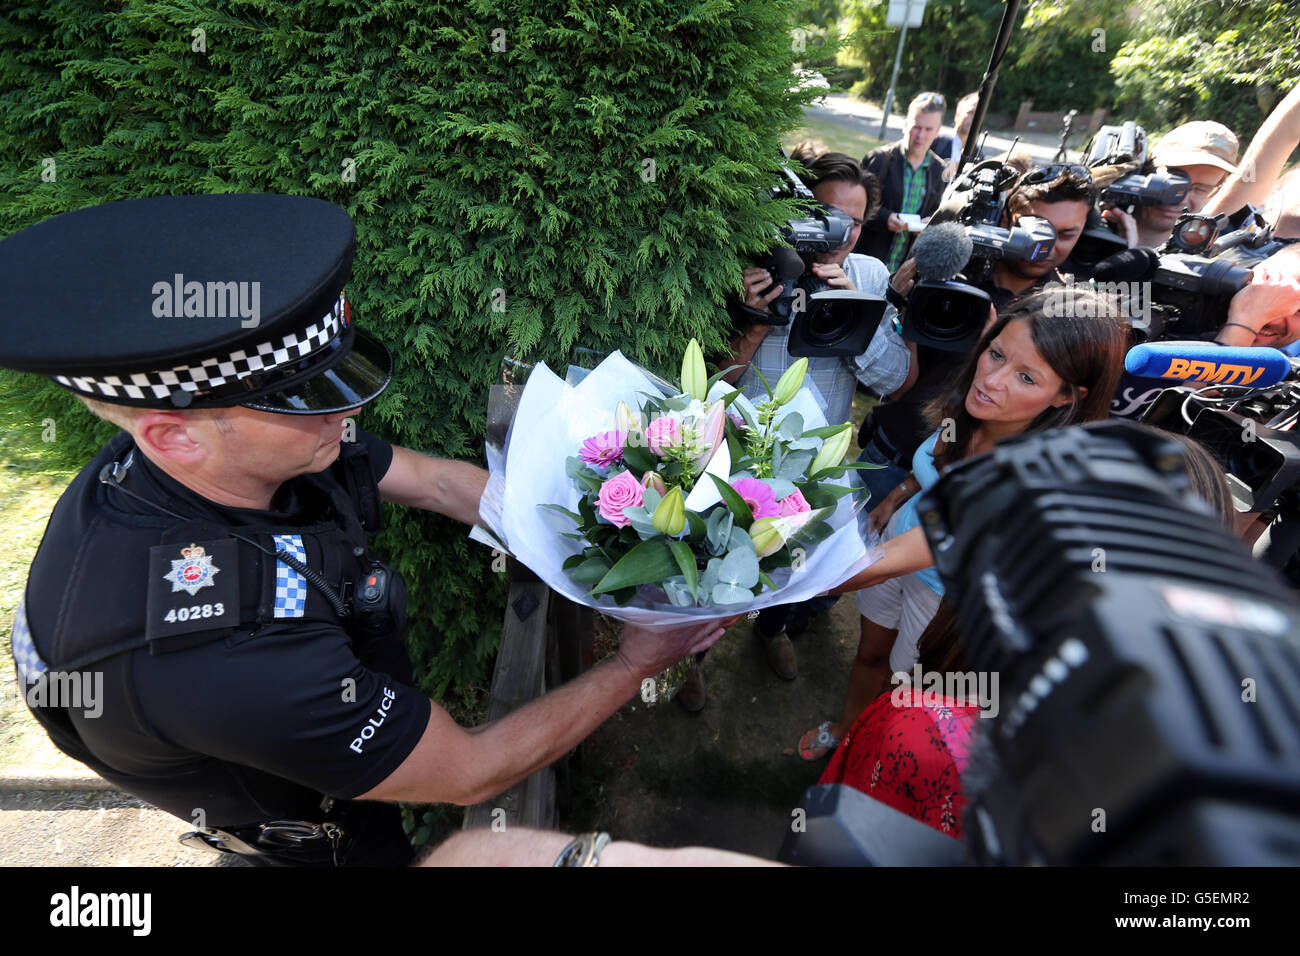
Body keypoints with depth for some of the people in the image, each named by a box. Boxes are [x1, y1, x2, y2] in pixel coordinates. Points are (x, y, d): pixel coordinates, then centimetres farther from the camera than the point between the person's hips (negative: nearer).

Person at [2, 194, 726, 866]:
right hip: (322, 833, -5)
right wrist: (633, 667, -21)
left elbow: (437, 481, -11)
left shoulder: (262, 440, -23)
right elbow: (471, 773, -32)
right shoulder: (226, 654, -44)